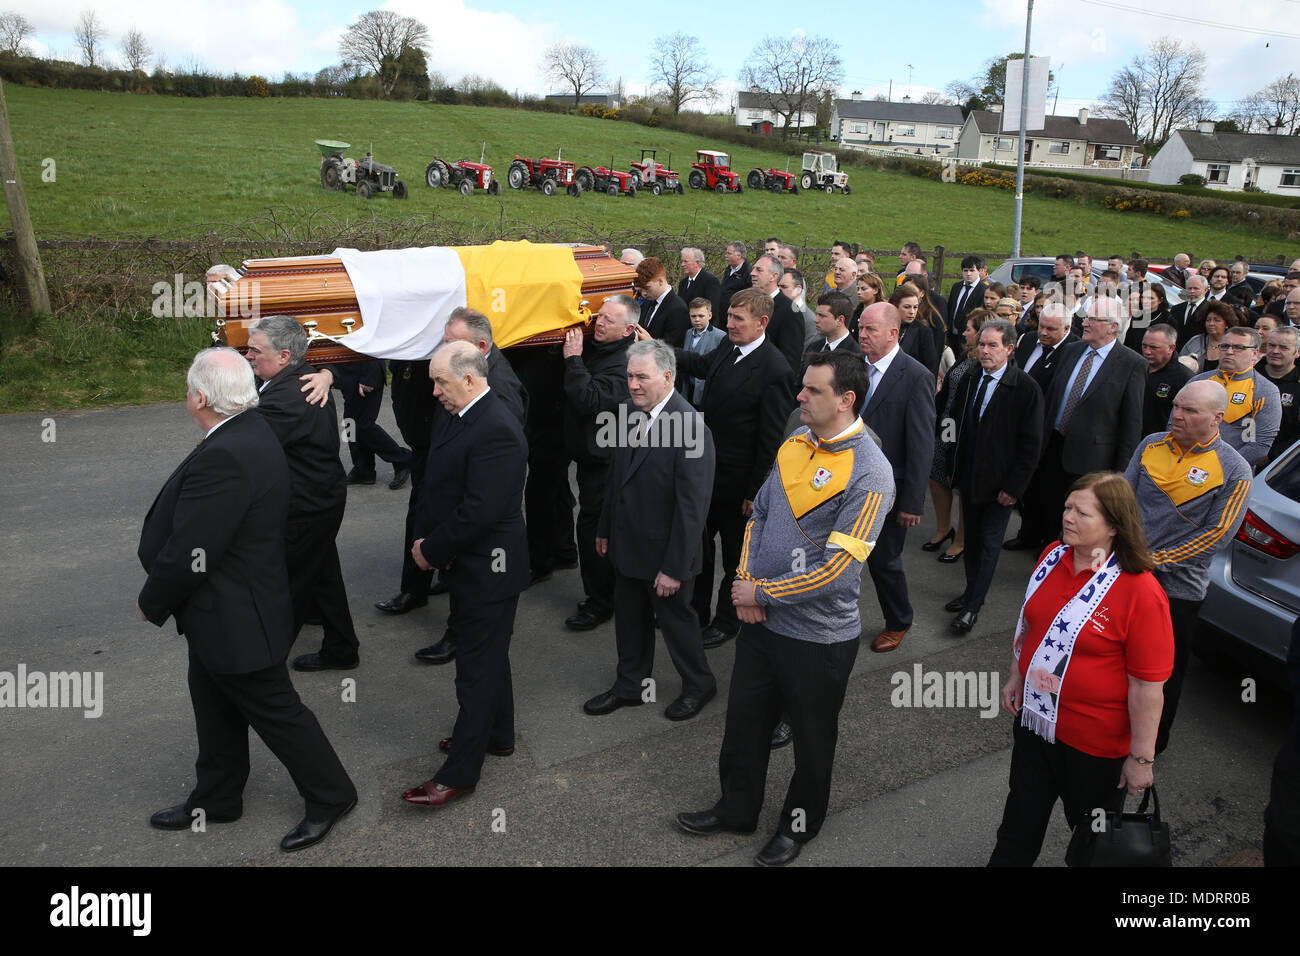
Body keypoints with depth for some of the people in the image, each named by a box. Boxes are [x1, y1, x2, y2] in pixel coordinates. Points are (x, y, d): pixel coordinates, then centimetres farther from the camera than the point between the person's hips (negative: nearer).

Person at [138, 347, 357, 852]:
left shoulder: (223, 457, -32)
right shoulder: (253, 430, 0)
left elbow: (188, 555, -28)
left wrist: (151, 603, -10)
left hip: (236, 619, -10)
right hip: (232, 609, 10)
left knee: (276, 711, 8)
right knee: (217, 709, 24)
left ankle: (330, 796, 26)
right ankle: (215, 799, 43)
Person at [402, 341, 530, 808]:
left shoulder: (496, 431, -25)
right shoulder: (455, 415, 6)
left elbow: (479, 512, -27)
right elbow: (436, 484, 11)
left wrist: (431, 550, -16)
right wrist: (424, 538, -2)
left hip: (487, 567, -10)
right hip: (472, 561, 10)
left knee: (477, 665, 1)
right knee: (489, 655, 23)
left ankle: (460, 771, 11)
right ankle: (497, 735, 40)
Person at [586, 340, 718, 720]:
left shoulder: (691, 428, -26)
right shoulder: (630, 411, -1)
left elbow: (693, 505, -24)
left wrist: (675, 566, -21)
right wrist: (605, 529, 14)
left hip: (665, 551, -7)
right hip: (627, 544, 7)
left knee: (675, 619, 14)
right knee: (629, 621, 21)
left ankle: (699, 685, 38)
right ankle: (630, 686, 41)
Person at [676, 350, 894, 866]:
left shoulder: (869, 473, -23)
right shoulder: (796, 443, -1)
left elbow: (837, 570, -25)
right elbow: (759, 514, 8)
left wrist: (762, 594, -17)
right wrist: (746, 582, -6)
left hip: (819, 635, -6)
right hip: (760, 619, 6)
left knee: (812, 736, 18)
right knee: (744, 721, 21)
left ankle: (801, 822, 42)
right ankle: (736, 809, 44)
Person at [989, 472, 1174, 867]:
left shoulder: (1140, 591, -24)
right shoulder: (1053, 556, -5)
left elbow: (1148, 685, -20)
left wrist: (1141, 757, -16)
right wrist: (1017, 676, 15)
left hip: (1095, 744, -5)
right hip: (1033, 718, 5)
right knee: (1021, 820, 22)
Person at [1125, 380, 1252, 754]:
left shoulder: (1234, 470, -11)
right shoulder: (1152, 444, 2)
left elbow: (1217, 534, -13)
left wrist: (1155, 559, -16)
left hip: (1177, 587, -4)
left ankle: (1150, 744, 32)